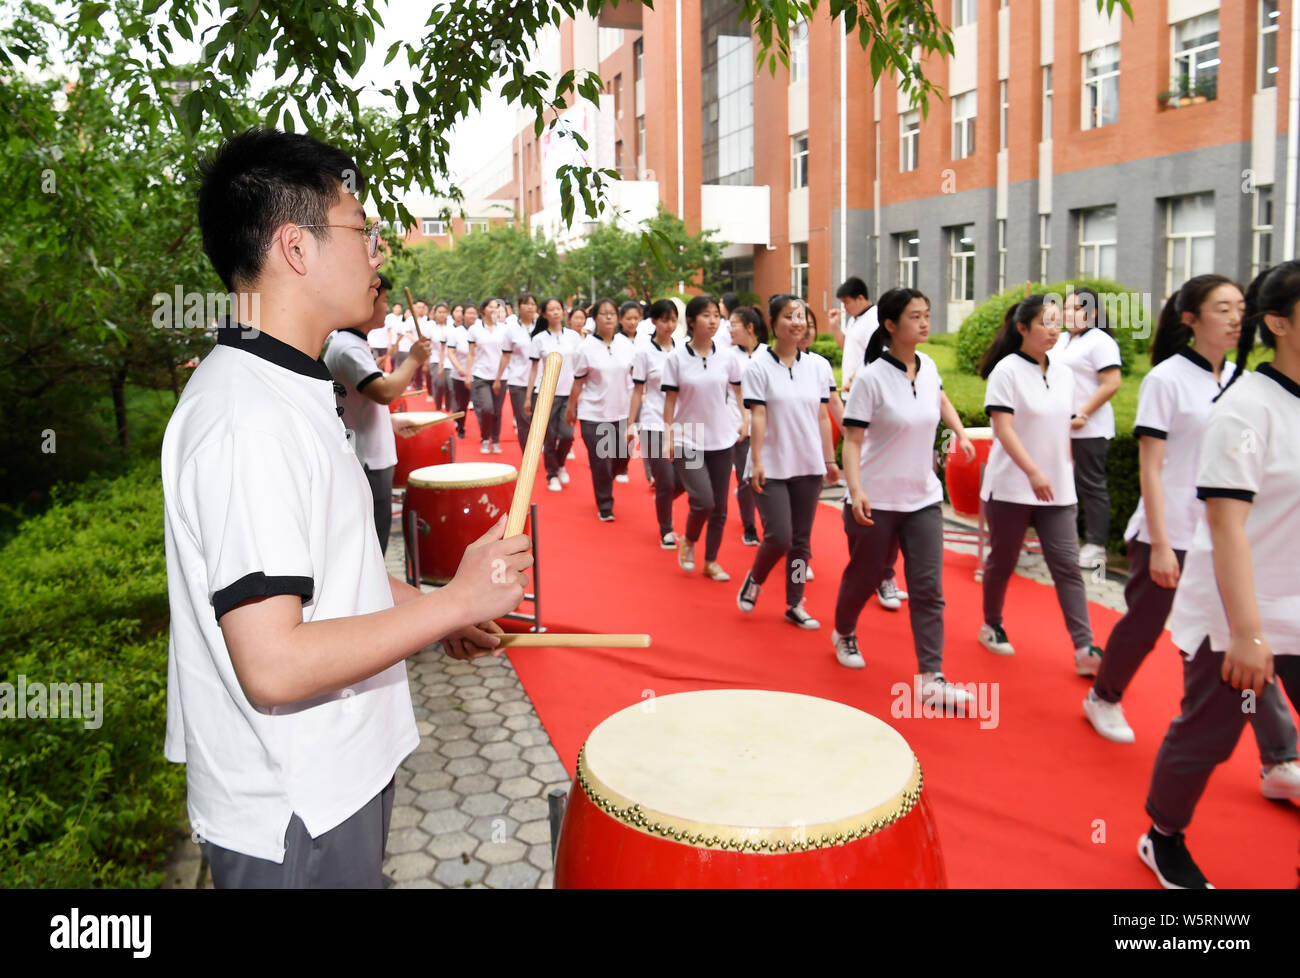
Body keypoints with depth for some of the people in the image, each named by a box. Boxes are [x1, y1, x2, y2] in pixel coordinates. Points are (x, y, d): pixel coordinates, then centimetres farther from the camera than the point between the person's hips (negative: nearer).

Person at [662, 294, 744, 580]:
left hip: (721, 441, 3)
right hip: (687, 441, -3)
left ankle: (711, 562, 24)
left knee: (719, 508, 7)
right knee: (703, 501, -16)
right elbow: (670, 399, -3)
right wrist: (667, 437, -6)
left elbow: (740, 392, 13)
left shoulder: (727, 357, 2)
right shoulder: (676, 358, -5)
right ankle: (688, 542, 15)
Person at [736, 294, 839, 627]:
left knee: (801, 540, 8)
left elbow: (822, 417, 9)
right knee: (779, 537, -10)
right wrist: (756, 462, -14)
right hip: (772, 466, -4)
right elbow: (757, 417, -9)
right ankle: (754, 580, 19)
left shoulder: (816, 367, 6)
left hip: (808, 465, 4)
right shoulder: (759, 366, -5)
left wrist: (830, 459, 8)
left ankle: (795, 604, 20)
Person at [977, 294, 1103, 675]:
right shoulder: (1007, 370, -9)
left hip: (1057, 490, 5)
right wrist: (1033, 472, -25)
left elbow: (1063, 429, 17)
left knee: (1067, 565, -1)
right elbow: (1003, 429, -17)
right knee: (1003, 561, 9)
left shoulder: (1063, 374, 9)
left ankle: (1085, 648, -3)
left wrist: (1064, 474, 15)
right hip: (1011, 487, -5)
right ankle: (991, 626, 29)